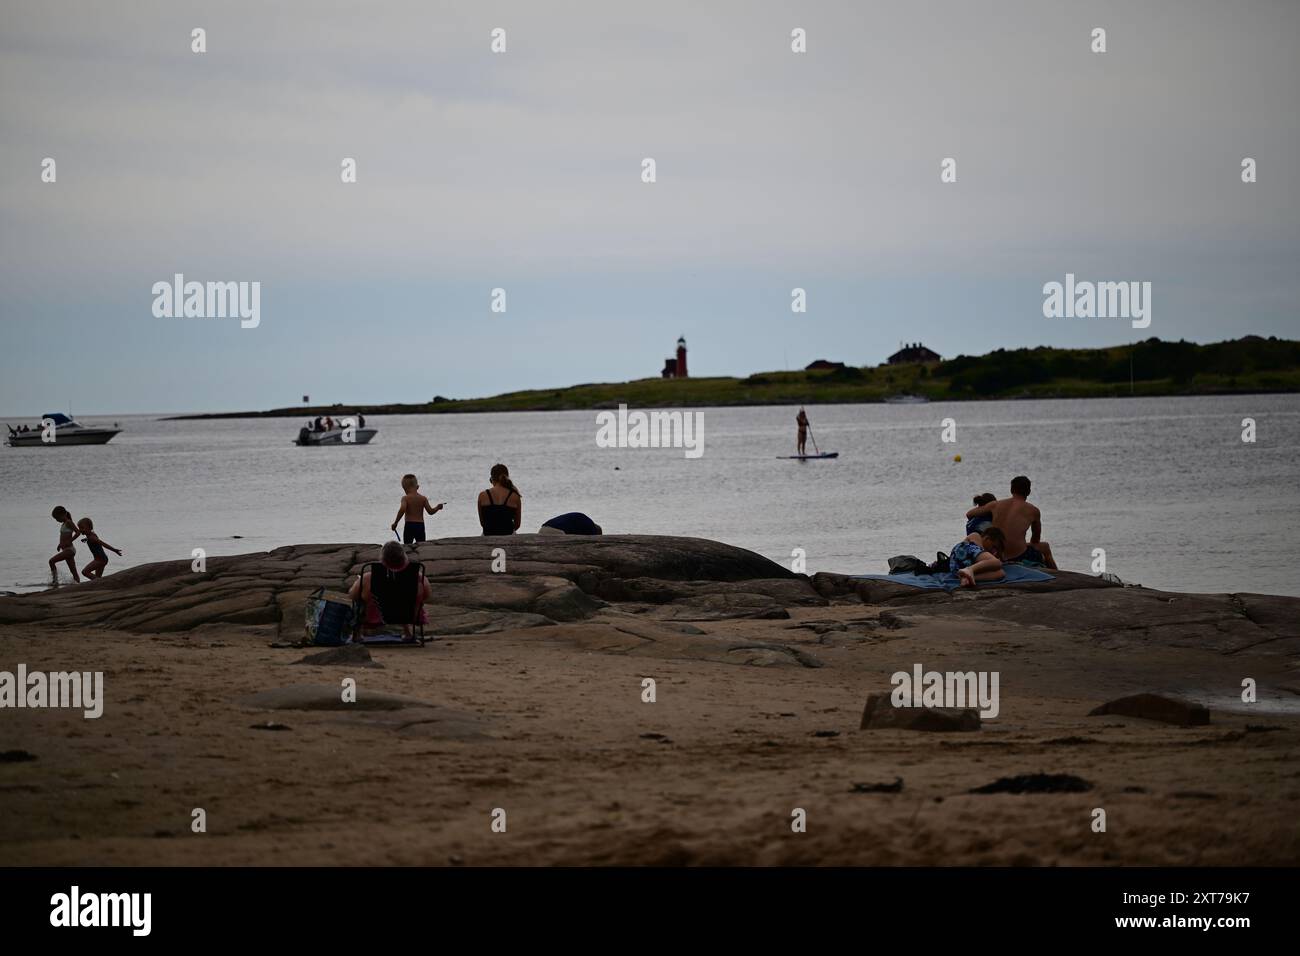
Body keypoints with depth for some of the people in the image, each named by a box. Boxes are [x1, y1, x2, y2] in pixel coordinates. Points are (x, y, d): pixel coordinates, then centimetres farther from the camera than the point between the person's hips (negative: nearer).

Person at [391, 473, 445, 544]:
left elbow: (402, 510, -22)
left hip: (409, 525, -3)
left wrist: (395, 522, -15)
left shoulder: (405, 498, -6)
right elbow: (430, 511, 0)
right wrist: (438, 507, 20)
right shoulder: (423, 498, 4)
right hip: (420, 525, 3)